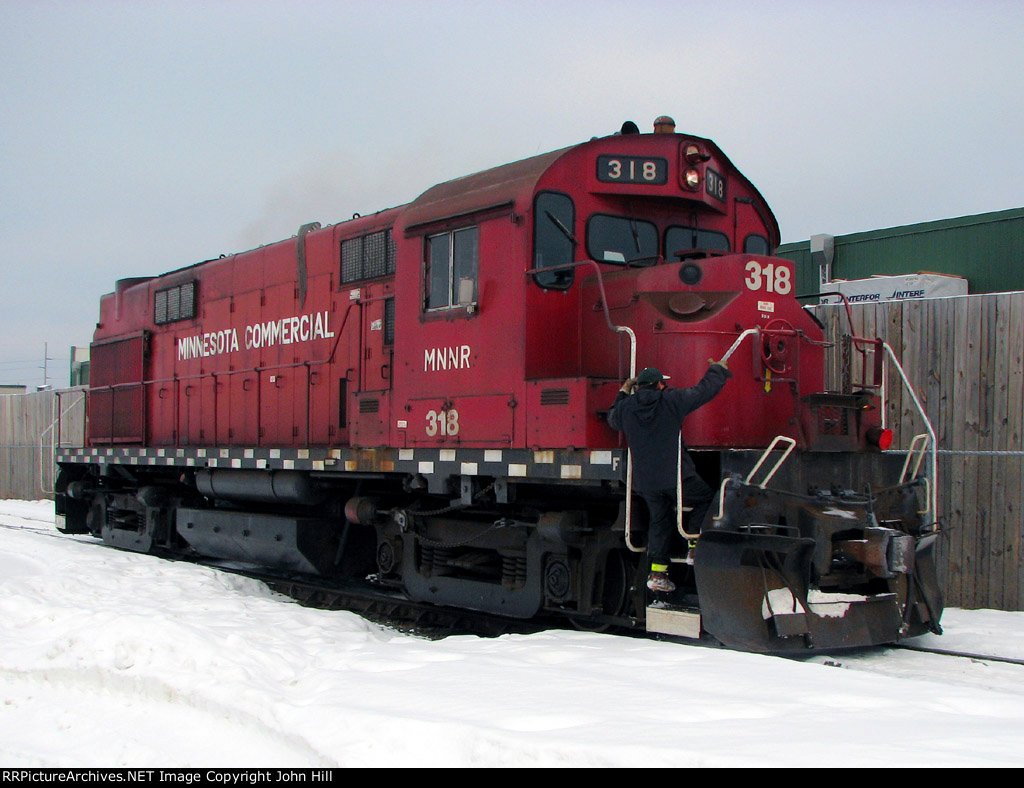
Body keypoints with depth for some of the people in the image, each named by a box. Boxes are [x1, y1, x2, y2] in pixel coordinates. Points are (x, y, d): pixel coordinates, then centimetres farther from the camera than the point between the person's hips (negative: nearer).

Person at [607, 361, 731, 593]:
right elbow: (704, 390, 0)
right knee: (706, 499, 15)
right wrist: (718, 369, 17)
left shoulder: (626, 407, 3)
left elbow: (612, 419, 25)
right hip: (676, 476, -4)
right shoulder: (672, 400, -7)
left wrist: (622, 393, 35)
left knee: (659, 521, 14)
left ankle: (657, 571, 8)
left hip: (646, 482, 5)